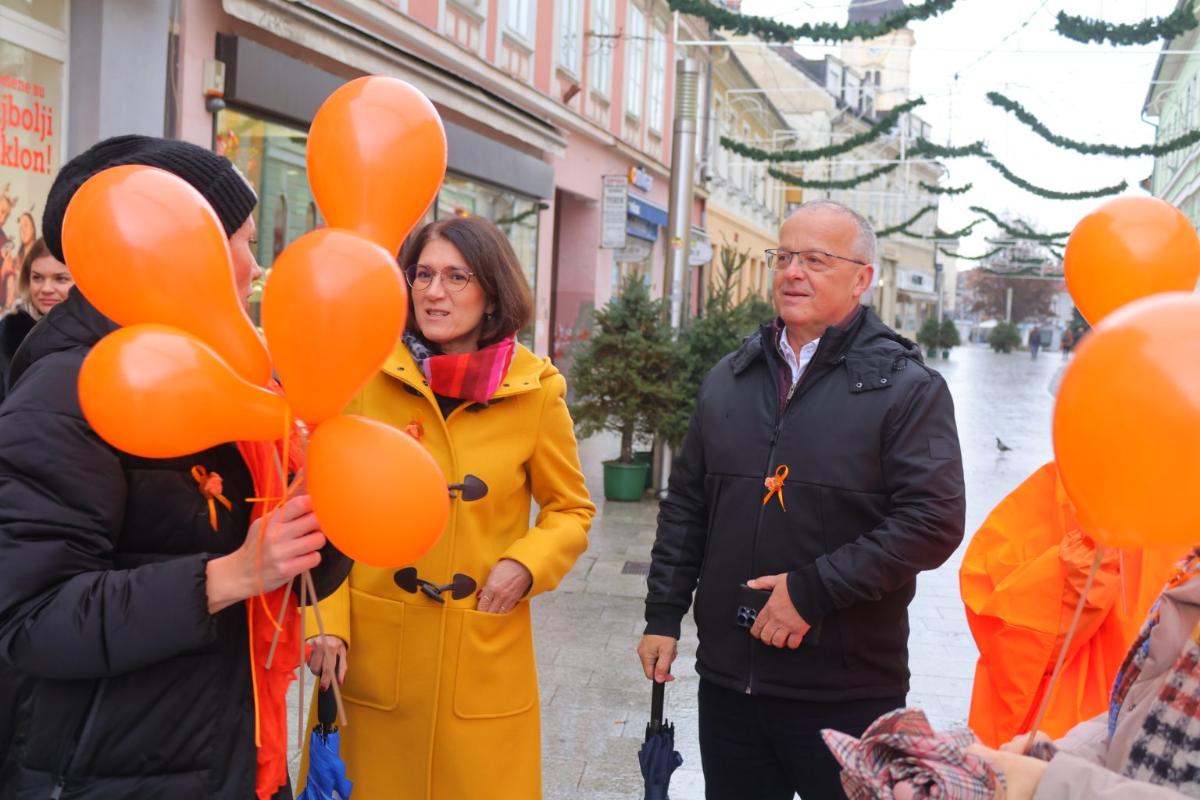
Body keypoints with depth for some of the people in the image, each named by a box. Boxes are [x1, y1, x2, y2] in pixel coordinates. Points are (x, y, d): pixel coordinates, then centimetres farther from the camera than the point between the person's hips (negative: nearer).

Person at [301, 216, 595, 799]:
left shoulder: (535, 391, -4)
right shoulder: (368, 376, -4)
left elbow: (570, 508, 7)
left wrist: (525, 564, -10)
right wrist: (327, 621, -6)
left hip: (485, 662, 0)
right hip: (370, 654, 0)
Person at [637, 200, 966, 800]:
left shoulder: (907, 388, -7)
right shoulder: (730, 379, 10)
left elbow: (933, 521, -15)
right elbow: (685, 506, 14)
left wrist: (813, 589, -18)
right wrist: (663, 614, 10)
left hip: (846, 696, -4)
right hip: (727, 677, 5)